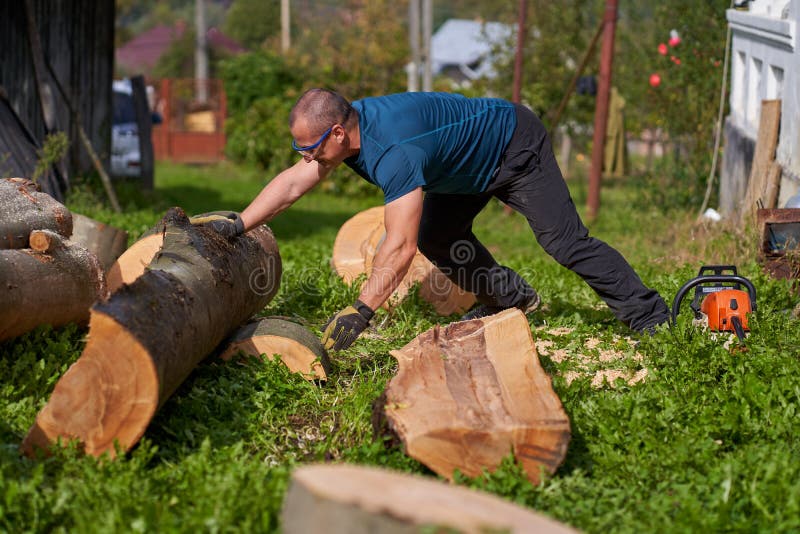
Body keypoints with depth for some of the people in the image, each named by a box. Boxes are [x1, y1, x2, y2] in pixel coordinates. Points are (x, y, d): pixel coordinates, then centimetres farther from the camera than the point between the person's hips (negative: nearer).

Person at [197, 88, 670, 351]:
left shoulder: (394, 150, -40)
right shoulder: (348, 127, -13)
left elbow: (400, 247, -45)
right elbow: (292, 183, -7)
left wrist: (360, 313, -46)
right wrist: (237, 225, -15)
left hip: (517, 146, -9)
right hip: (476, 168, 9)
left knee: (564, 241, -12)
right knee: (436, 238, 9)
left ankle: (648, 315, -5)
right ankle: (510, 299, 23)